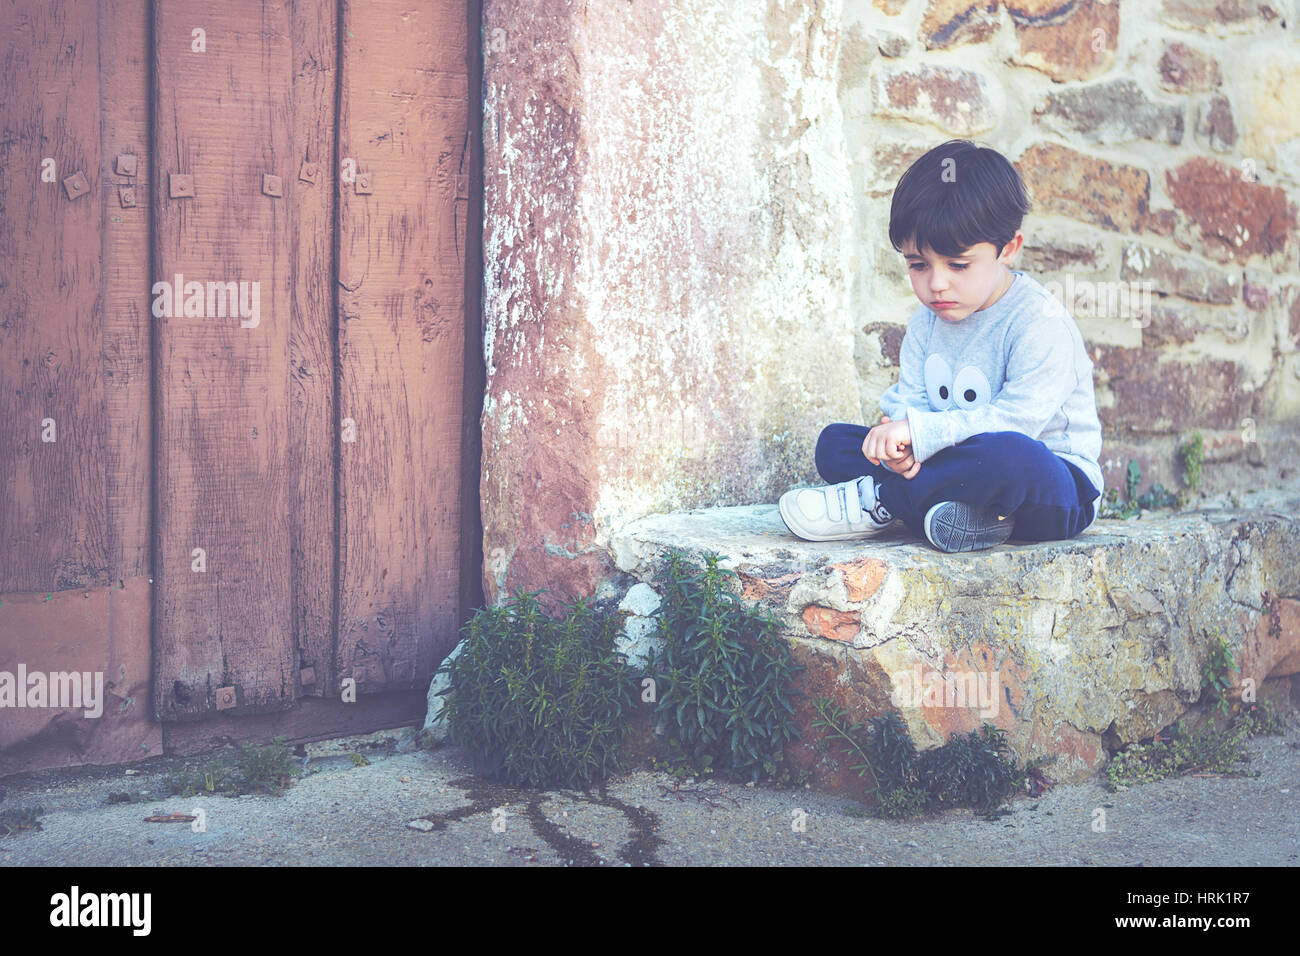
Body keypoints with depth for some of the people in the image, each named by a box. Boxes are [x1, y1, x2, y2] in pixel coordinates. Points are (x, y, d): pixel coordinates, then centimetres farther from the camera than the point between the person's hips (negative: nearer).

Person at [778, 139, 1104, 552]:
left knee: (1009, 456, -43)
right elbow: (907, 402, 3)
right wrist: (900, 444, -23)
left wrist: (918, 431, -31)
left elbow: (1016, 420, -25)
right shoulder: (927, 322, 7)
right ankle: (947, 508, -26)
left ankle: (878, 501, -22)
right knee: (834, 441, -4)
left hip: (1054, 489, -7)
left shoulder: (1041, 322, -16)